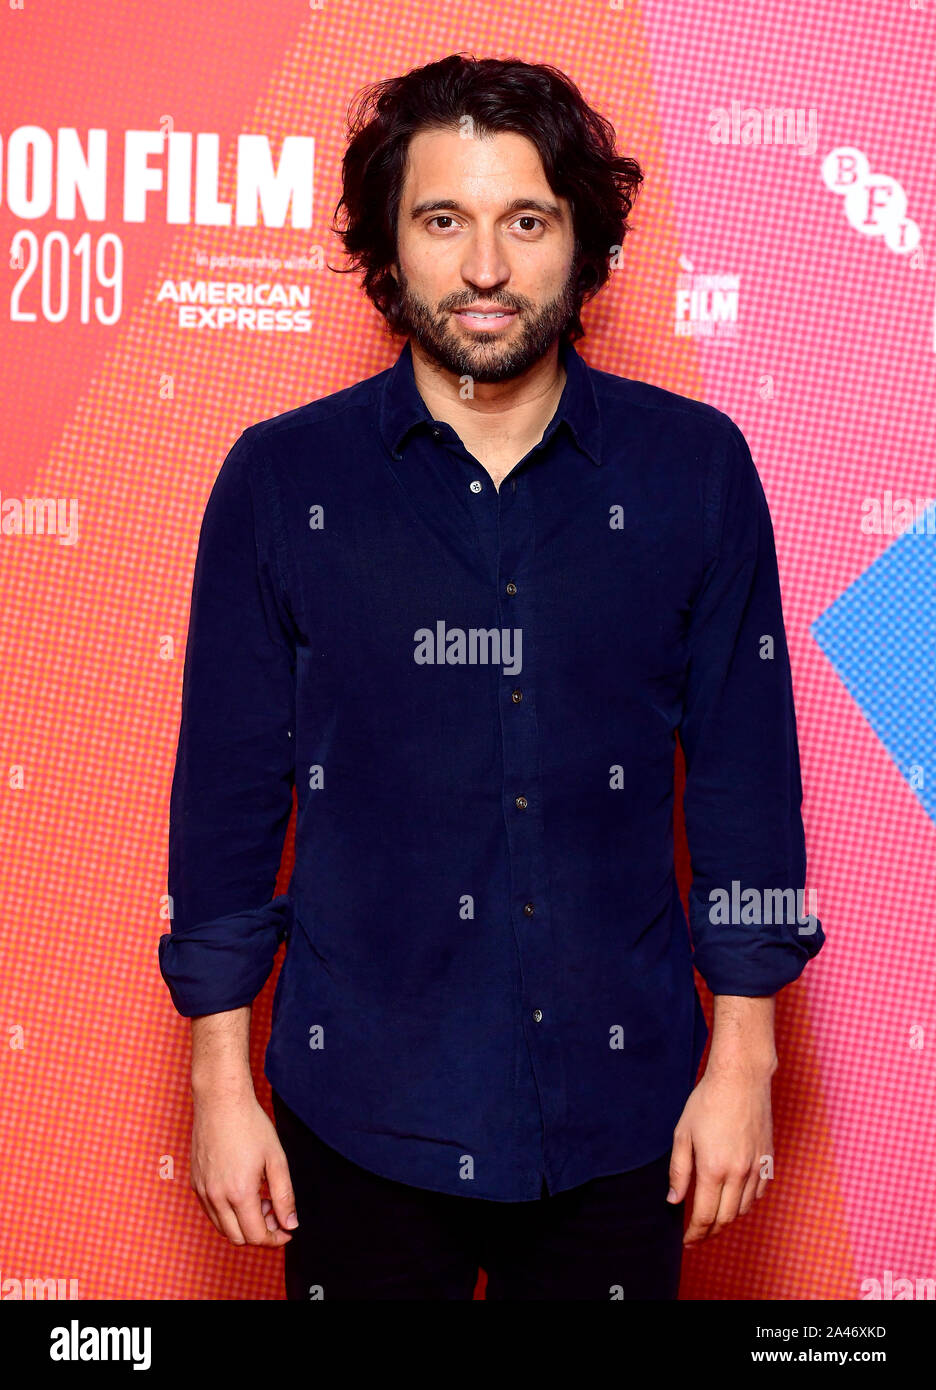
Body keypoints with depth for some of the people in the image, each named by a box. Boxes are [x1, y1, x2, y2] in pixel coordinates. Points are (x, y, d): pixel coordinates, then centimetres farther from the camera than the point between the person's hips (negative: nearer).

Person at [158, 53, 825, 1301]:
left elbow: (747, 769, 1)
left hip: (615, 1105, 1)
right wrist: (220, 1082, 0)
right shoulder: (282, 479, -4)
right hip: (363, 1108, 0)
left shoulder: (694, 468, -3)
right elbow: (228, 788, -1)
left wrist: (743, 1056, 1)